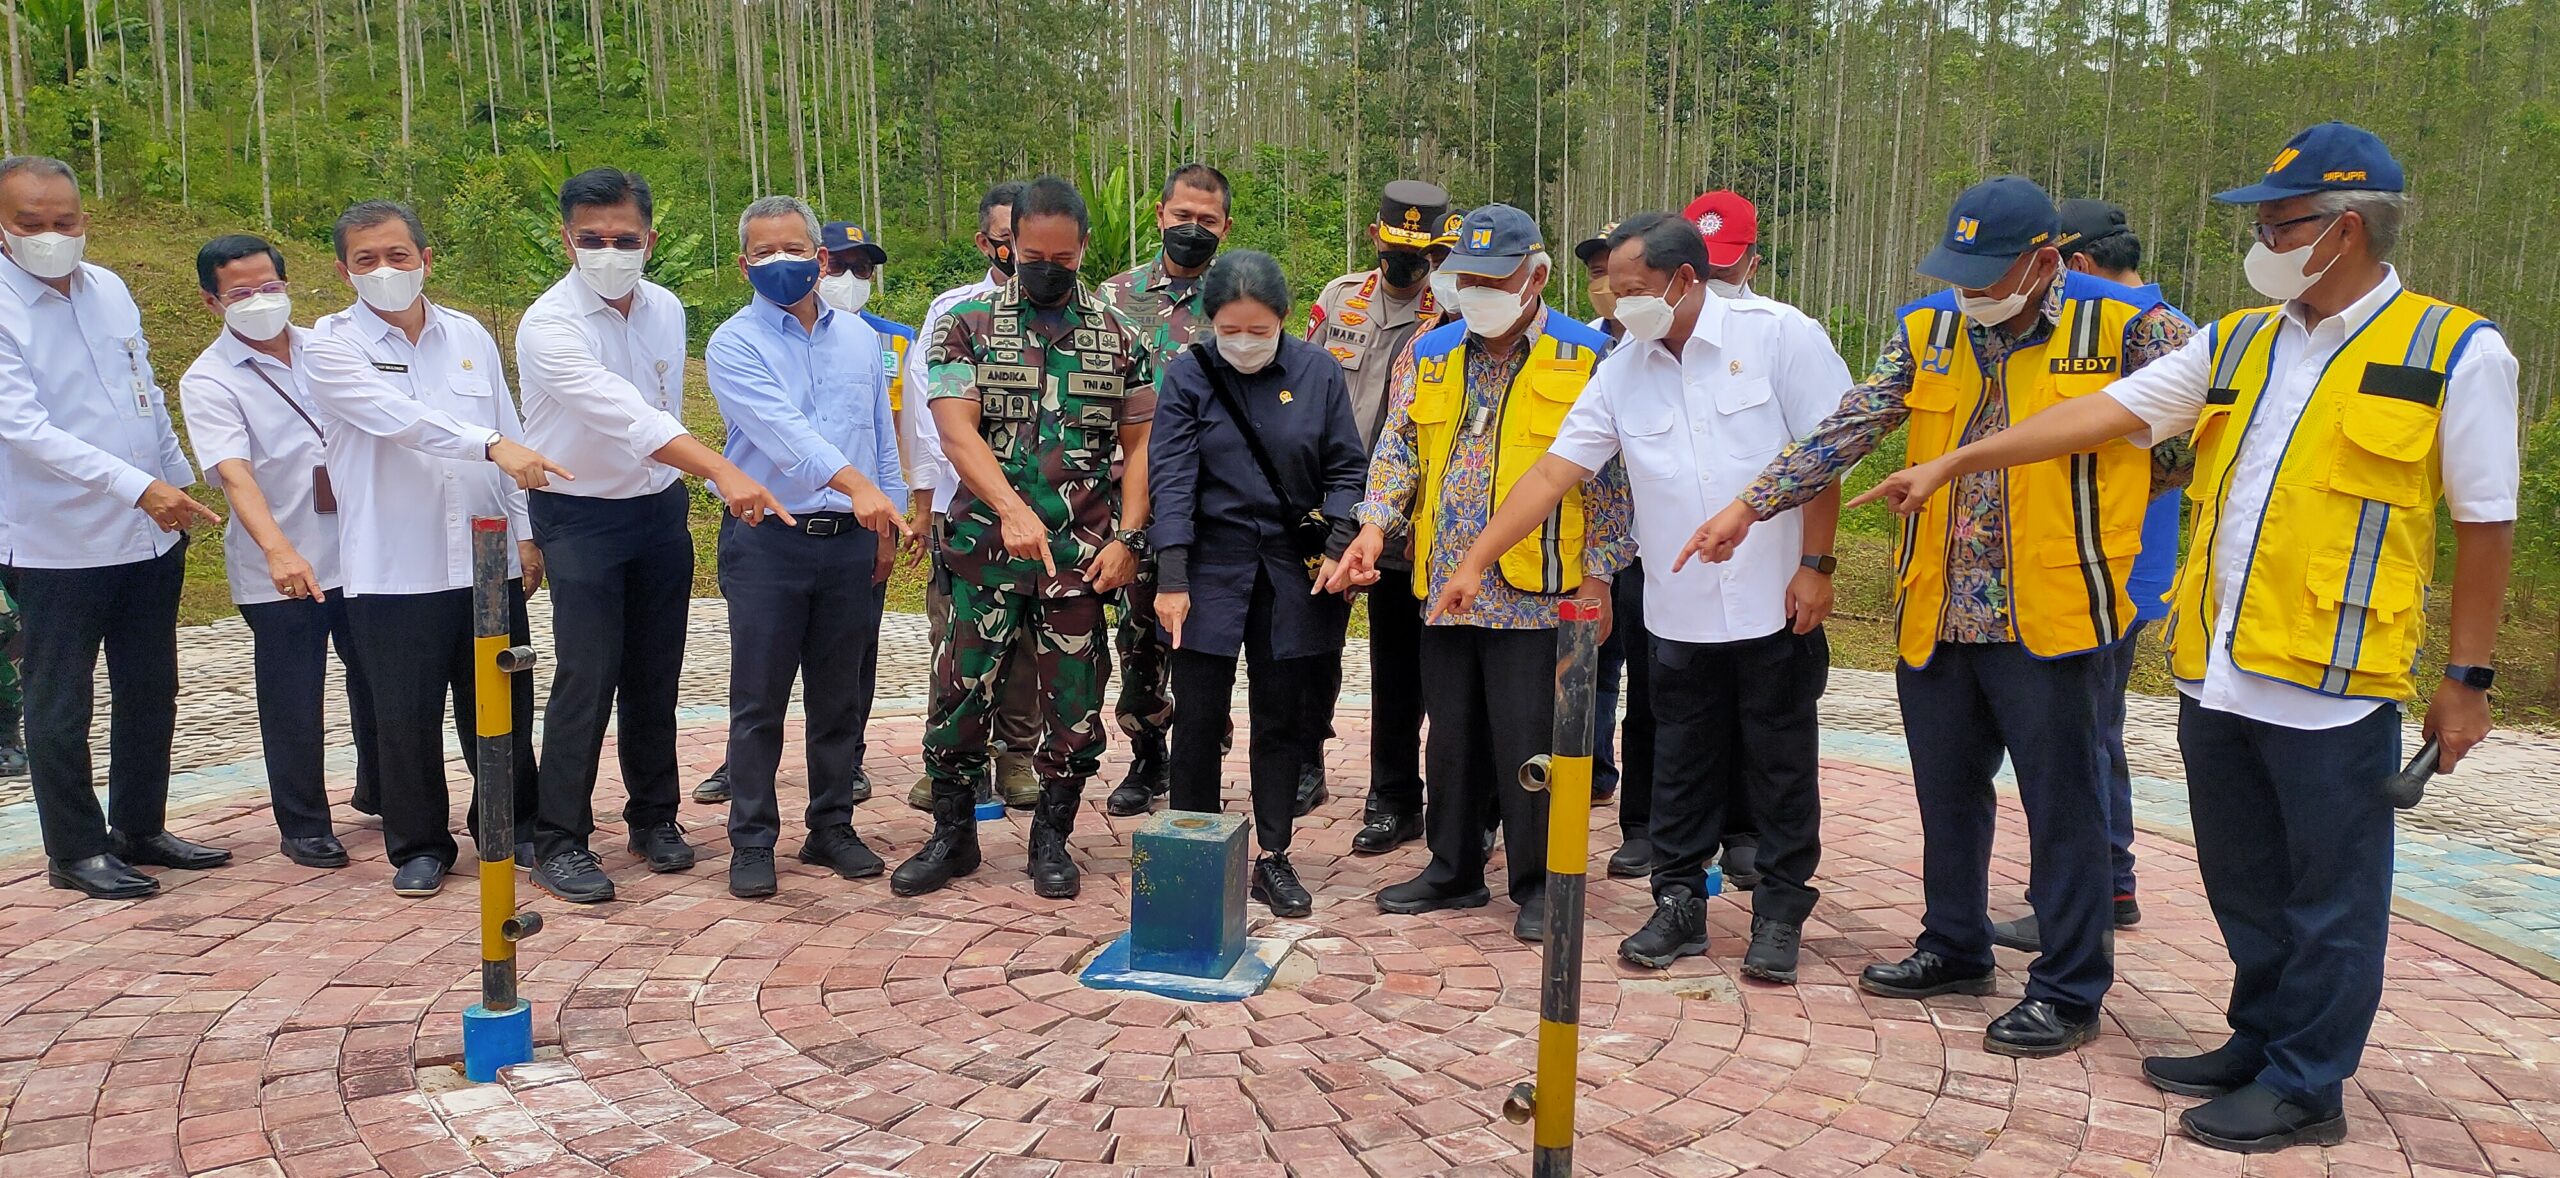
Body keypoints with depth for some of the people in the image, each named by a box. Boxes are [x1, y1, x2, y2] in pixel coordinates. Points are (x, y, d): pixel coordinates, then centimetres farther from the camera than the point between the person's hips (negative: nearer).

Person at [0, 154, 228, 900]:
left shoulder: (110, 289, 6)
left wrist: (179, 484, 18)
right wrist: (137, 487, -32)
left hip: (152, 536, 6)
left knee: (151, 697, 15)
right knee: (61, 710, 6)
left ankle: (140, 830, 29)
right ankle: (75, 851, 19)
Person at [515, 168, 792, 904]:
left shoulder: (666, 310, 1)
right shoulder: (549, 327, -20)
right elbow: (625, 416, -35)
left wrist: (684, 486, 15)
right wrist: (723, 472, -47)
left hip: (661, 508, 5)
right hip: (580, 518, -5)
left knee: (656, 676, 11)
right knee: (587, 678, -8)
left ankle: (654, 818, 25)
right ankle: (558, 841, 4)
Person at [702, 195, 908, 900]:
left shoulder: (860, 338, 12)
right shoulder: (735, 345, -5)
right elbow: (782, 428, -21)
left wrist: (889, 526, 10)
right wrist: (855, 484, -34)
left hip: (854, 542, 4)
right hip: (769, 543, -4)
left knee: (842, 700, 10)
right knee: (759, 702, 2)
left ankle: (832, 828, 23)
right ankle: (751, 842, 12)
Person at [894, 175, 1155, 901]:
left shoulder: (1118, 338, 6)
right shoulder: (967, 326, 0)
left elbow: (1139, 446, 6)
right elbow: (956, 431, -12)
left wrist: (1126, 539, -5)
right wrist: (1012, 508, -27)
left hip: (1083, 554, 1)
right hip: (985, 546, -1)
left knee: (1074, 702, 6)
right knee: (961, 691, 4)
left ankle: (1052, 839, 22)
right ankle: (952, 834, 22)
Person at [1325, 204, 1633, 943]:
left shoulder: (1585, 358, -3)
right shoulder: (1431, 354, 11)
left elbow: (1609, 476, -3)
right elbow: (1399, 447, 11)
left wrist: (1598, 576, -7)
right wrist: (1375, 525, -5)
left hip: (1536, 594, -5)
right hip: (1446, 588, 5)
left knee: (1528, 742, -1)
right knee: (1452, 736, 14)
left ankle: (1538, 886, 15)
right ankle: (1454, 872, 28)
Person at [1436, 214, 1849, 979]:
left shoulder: (1778, 338, -9)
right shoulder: (1622, 372, 3)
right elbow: (1553, 472, 0)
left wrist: (1816, 564, -11)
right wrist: (1475, 561, -4)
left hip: (1776, 605, -3)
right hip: (1680, 614, 3)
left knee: (1782, 765, 9)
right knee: (1684, 765, 12)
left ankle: (1781, 912, 22)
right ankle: (1679, 903, 25)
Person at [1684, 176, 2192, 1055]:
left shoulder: (2126, 331, -6)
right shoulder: (1928, 335, 7)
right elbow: (1846, 431, 3)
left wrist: (2103, 497, -2)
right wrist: (1753, 503, -4)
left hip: (2048, 617, -5)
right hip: (1935, 614, 5)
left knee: (2061, 808, 4)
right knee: (1946, 793, 16)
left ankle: (2070, 990, 17)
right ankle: (1953, 949, 34)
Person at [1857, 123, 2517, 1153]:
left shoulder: (2456, 353, -3)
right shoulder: (2237, 344, 11)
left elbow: (2485, 523, -2)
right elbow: (2103, 412, 8)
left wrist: (2467, 678, -2)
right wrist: (1950, 463, 3)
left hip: (2331, 682, -5)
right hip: (2216, 672, 6)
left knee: (2328, 897, 6)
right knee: (2244, 885, 17)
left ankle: (2306, 1088, 20)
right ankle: (2260, 1046, 33)